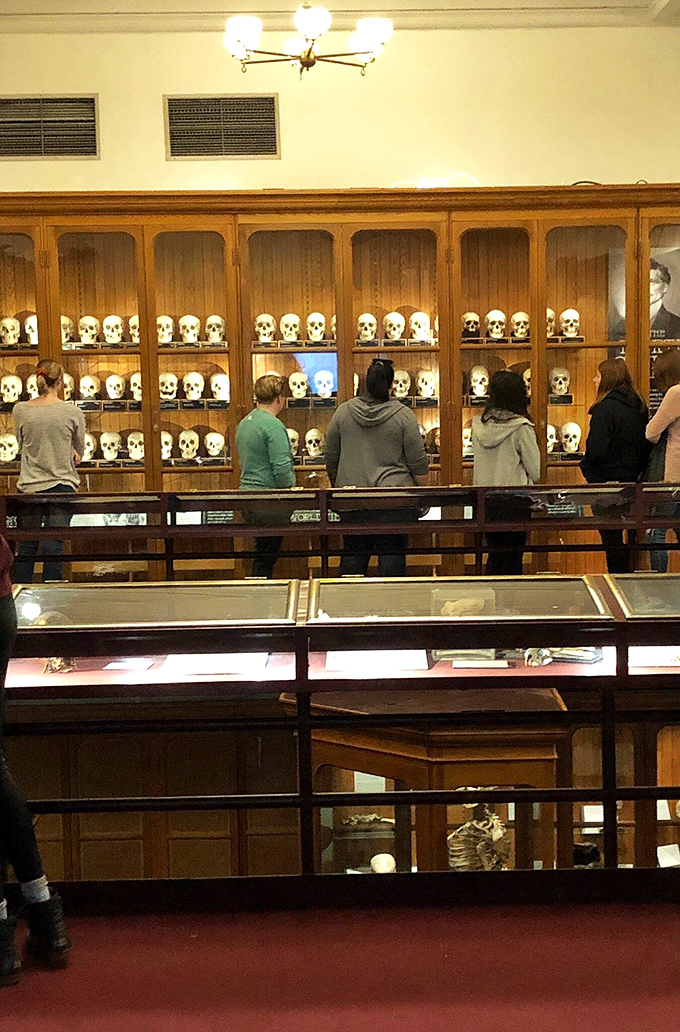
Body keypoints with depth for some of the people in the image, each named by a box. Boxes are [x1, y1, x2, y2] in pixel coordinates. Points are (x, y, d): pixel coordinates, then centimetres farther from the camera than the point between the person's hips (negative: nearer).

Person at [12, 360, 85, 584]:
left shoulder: (20, 410, -1)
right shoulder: (73, 413, -5)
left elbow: (22, 445, 13)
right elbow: (79, 452, 8)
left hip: (29, 487, 2)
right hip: (62, 485, -2)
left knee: (26, 548, 9)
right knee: (53, 547, -3)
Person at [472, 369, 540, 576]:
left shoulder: (479, 425, 1)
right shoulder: (521, 428, -13)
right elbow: (535, 472, -6)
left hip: (485, 500, 5)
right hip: (514, 500, -5)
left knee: (494, 555, 17)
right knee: (513, 559, 3)